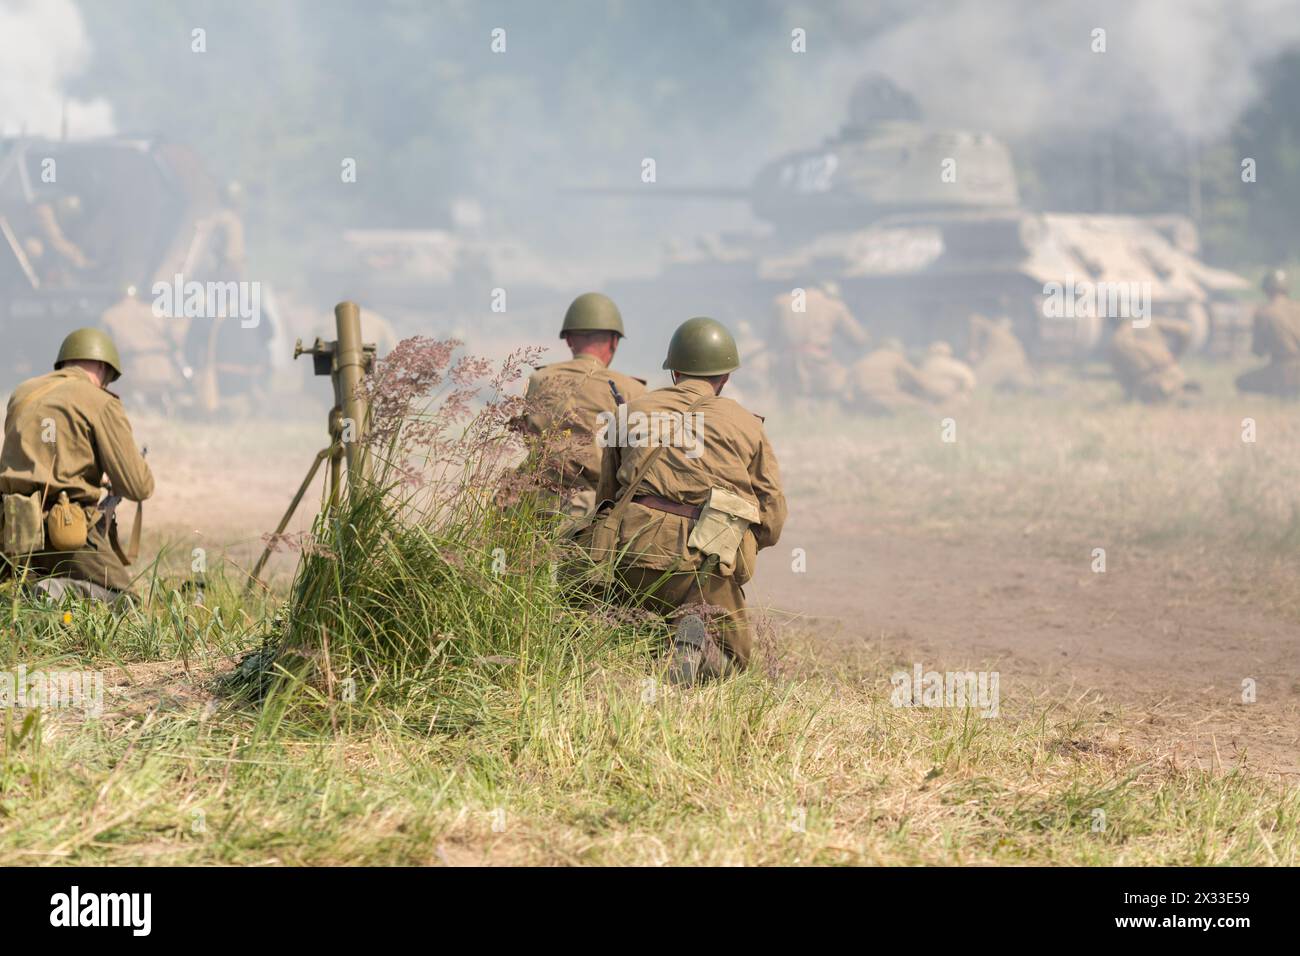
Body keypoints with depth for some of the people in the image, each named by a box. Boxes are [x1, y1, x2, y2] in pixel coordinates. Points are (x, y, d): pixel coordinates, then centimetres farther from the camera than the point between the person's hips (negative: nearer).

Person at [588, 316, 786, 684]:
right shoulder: (747, 426, 13)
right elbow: (772, 519, 13)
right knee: (732, 655, 14)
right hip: (702, 567, -3)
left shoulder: (633, 413, 18)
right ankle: (698, 639, -19)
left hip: (632, 554, 3)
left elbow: (605, 496, 22)